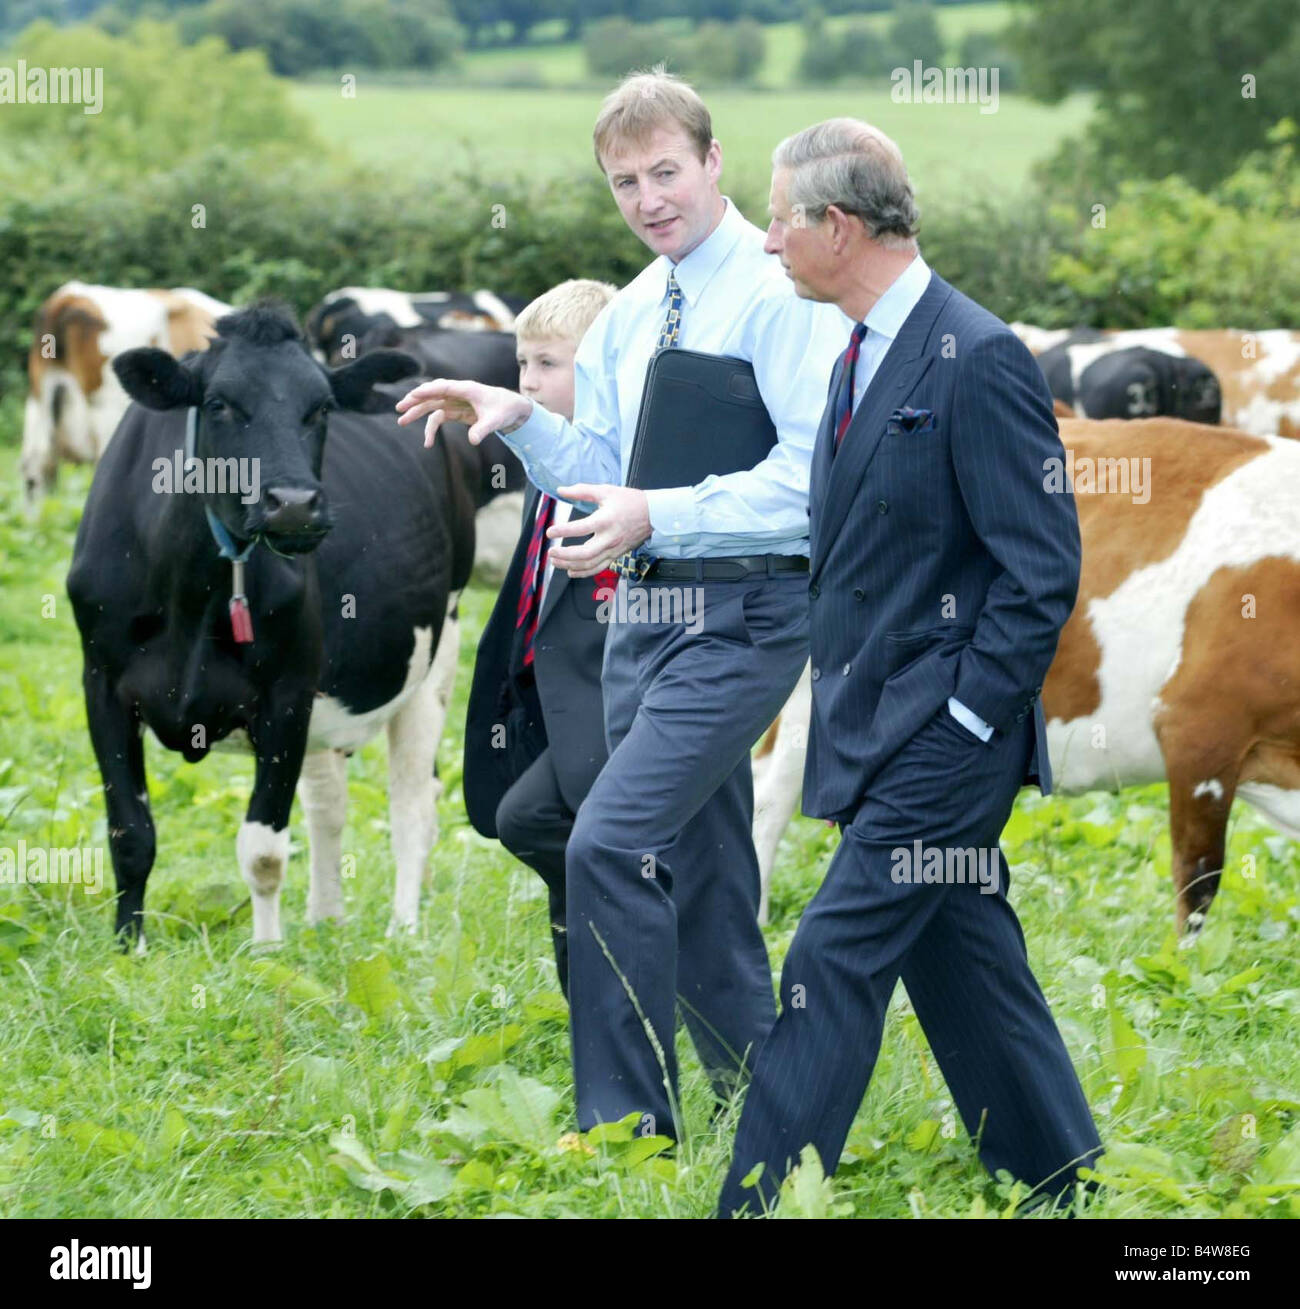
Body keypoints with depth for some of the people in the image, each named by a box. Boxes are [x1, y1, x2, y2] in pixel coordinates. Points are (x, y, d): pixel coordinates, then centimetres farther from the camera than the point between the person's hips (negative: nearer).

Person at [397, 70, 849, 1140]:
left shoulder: (782, 291, -11)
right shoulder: (631, 313, 15)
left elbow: (807, 477, -18)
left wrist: (656, 516, -26)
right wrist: (522, 421, 0)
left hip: (745, 610, -9)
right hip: (646, 610, 9)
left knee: (611, 842, -19)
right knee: (695, 882, 15)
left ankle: (627, 1123, -12)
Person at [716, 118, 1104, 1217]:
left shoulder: (978, 361, -16)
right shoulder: (864, 356, 13)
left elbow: (1042, 570, -17)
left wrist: (962, 718, -17)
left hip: (944, 736, -9)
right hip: (880, 733, 9)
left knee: (834, 960, -11)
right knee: (963, 963, 14)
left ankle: (760, 1204, -10)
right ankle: (1066, 1184, 24)